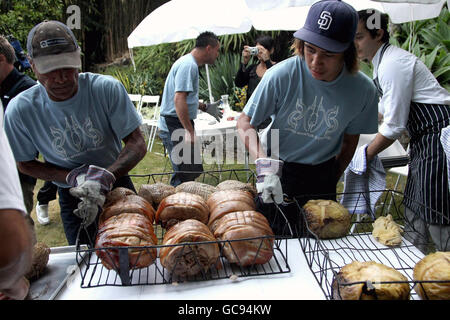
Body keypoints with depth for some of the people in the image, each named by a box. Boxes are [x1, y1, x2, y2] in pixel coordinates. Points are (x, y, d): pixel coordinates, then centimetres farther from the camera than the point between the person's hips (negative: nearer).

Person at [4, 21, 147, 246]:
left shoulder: (107, 89, -23)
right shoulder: (20, 110, -19)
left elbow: (137, 144, -21)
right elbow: (26, 164, -5)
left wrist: (106, 176, -39)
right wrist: (72, 177, -23)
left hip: (117, 180, 0)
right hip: (71, 194, 1)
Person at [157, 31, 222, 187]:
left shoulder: (190, 63, 18)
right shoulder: (188, 65, -16)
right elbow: (179, 99, -25)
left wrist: (205, 107, 23)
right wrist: (190, 132, -27)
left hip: (176, 126, 11)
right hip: (175, 126, -11)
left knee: (191, 171, 14)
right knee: (187, 173, -10)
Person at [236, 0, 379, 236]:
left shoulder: (363, 90, -15)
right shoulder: (281, 75, -23)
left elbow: (350, 141, 2)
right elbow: (245, 124, -15)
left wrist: (332, 181, 5)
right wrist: (264, 164, -30)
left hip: (322, 174, 2)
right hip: (279, 169, -1)